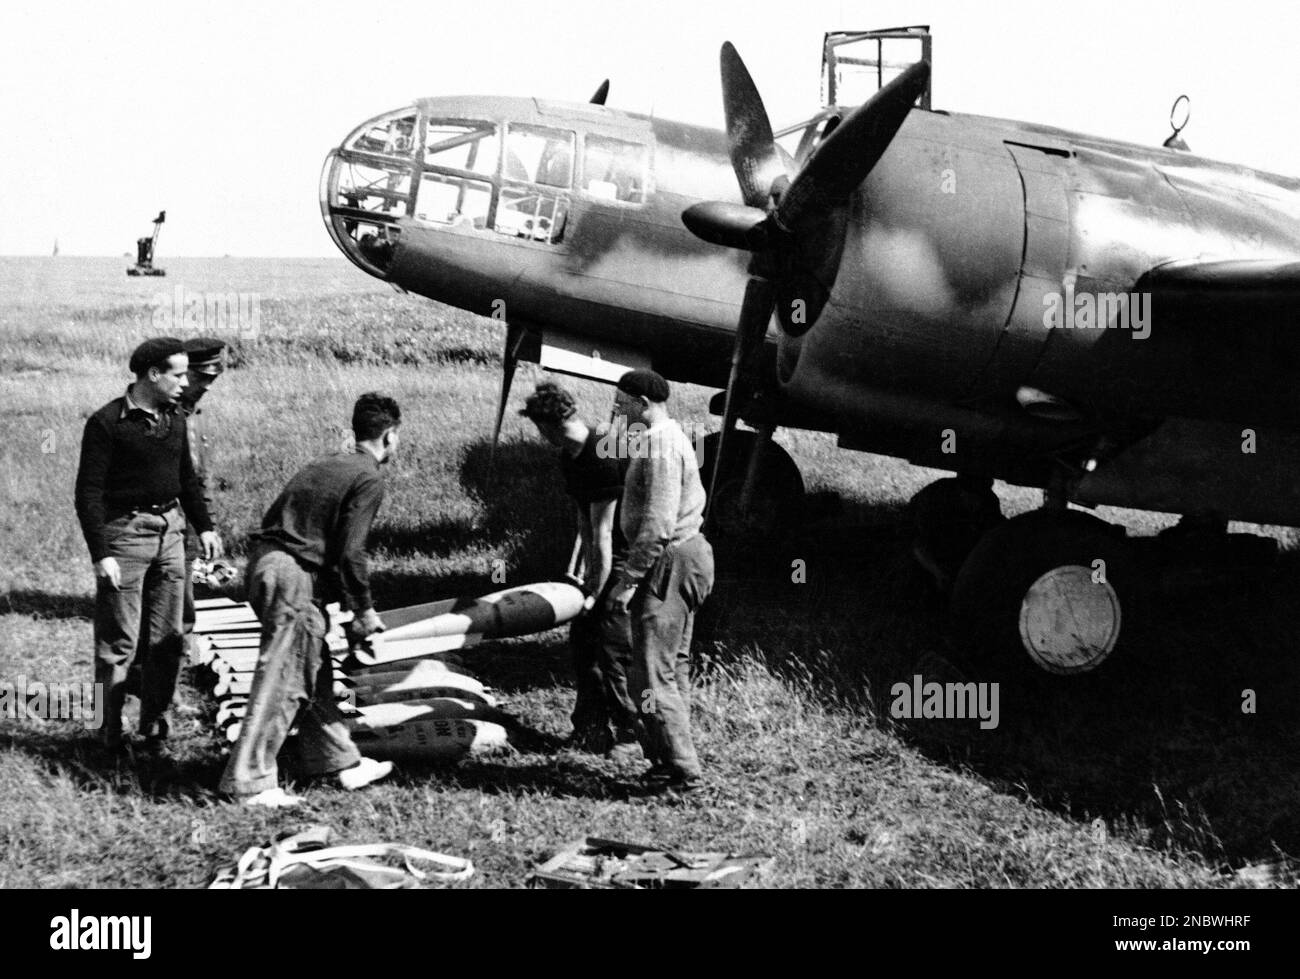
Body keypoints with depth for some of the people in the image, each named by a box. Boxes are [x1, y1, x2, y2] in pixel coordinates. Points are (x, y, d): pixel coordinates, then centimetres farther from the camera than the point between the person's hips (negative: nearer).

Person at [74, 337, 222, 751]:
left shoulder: (174, 421, 9)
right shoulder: (107, 422, -12)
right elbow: (89, 493, -13)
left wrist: (204, 526, 13)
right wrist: (101, 555, -18)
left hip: (169, 531, 7)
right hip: (124, 533, -7)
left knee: (168, 637, 10)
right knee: (118, 642, -2)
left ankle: (154, 721, 21)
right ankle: (109, 729, 7)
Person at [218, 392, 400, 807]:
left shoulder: (327, 464, 21)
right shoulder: (368, 480, -6)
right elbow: (350, 553, -13)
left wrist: (346, 600, 27)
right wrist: (364, 609, 1)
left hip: (263, 561, 9)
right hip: (292, 575, -9)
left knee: (315, 670, 17)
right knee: (282, 681, -6)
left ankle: (339, 761, 27)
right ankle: (249, 781, -5)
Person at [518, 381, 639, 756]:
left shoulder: (604, 460, -24)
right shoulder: (569, 458, 7)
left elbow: (602, 534, -22)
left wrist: (595, 594, -18)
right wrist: (589, 573, 6)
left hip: (626, 560, -9)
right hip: (606, 562, 10)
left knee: (614, 649, -9)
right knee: (582, 638, 11)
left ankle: (631, 736, 2)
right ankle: (590, 729, 20)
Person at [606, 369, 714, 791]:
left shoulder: (660, 447, -19)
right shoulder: (673, 438, 15)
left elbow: (657, 526, -24)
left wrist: (628, 580, -21)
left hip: (668, 562, -11)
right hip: (687, 555, 11)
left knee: (652, 674, -7)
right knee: (674, 668, 16)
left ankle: (682, 770, -4)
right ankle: (673, 762, 23)